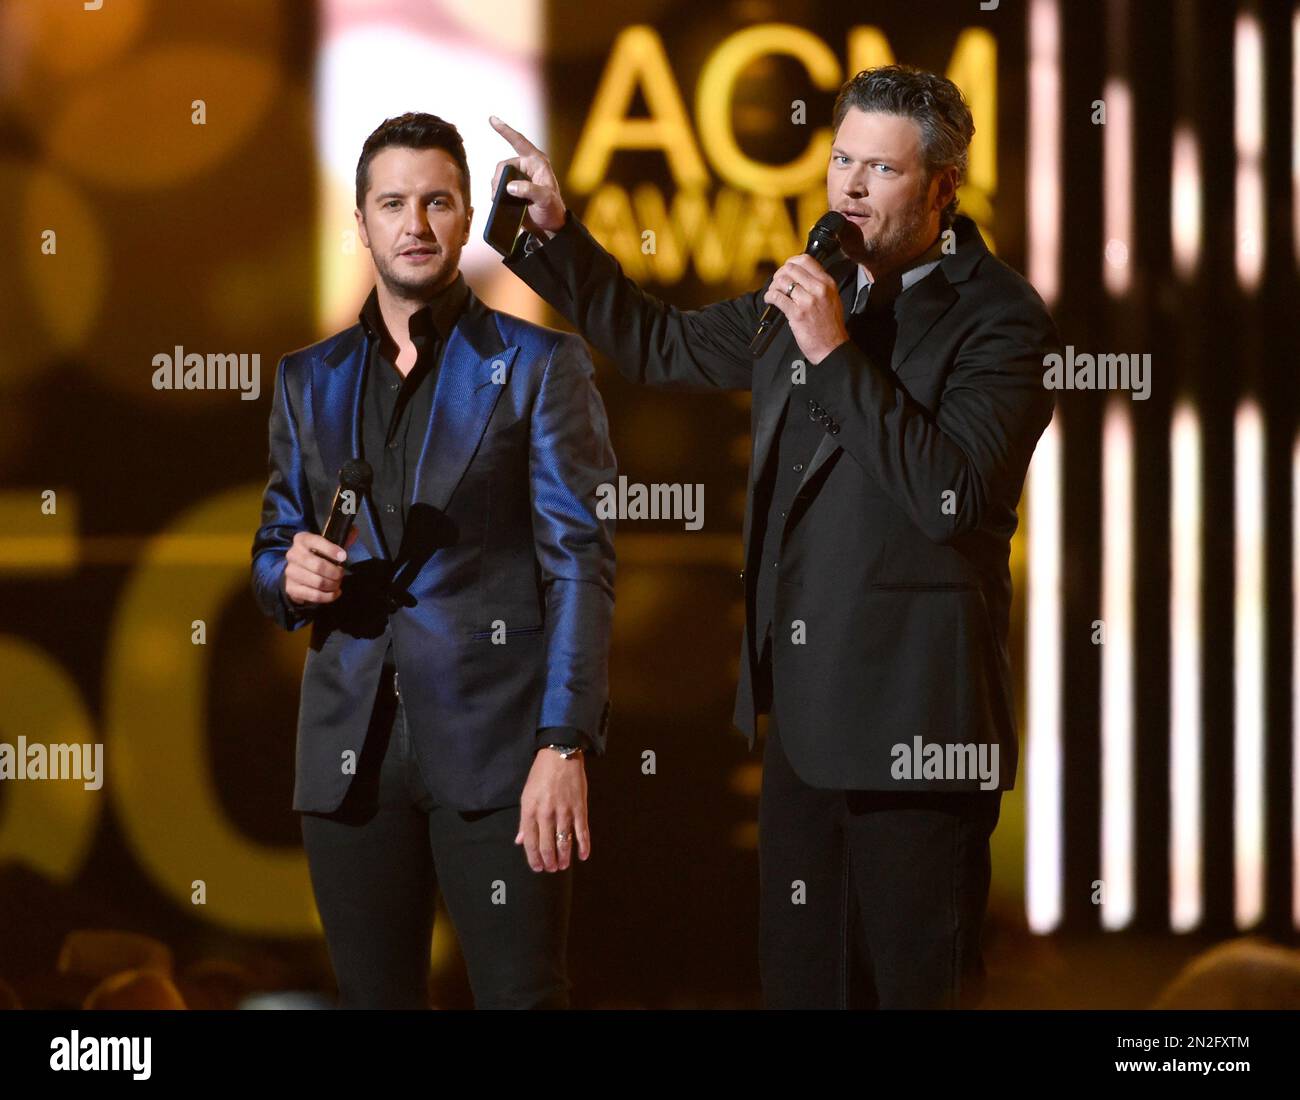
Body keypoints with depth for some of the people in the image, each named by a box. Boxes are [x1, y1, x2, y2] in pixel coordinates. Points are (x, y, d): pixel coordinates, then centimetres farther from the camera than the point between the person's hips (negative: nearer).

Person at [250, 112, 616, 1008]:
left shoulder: (541, 367, 2)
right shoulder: (311, 380, 15)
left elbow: (579, 563, -4)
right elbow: (273, 549, 22)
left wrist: (565, 743, -14)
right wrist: (289, 575, -4)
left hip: (495, 744, -4)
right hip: (353, 752, 4)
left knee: (522, 995, -7)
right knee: (375, 997, 6)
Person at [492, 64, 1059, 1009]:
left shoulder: (1000, 319, -9)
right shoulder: (811, 295, 14)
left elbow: (954, 496, -21)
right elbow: (658, 345, 26)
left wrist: (835, 354, -22)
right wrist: (554, 230, 17)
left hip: (912, 720, -7)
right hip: (803, 715, 8)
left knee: (920, 983, -4)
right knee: (799, 977, 10)